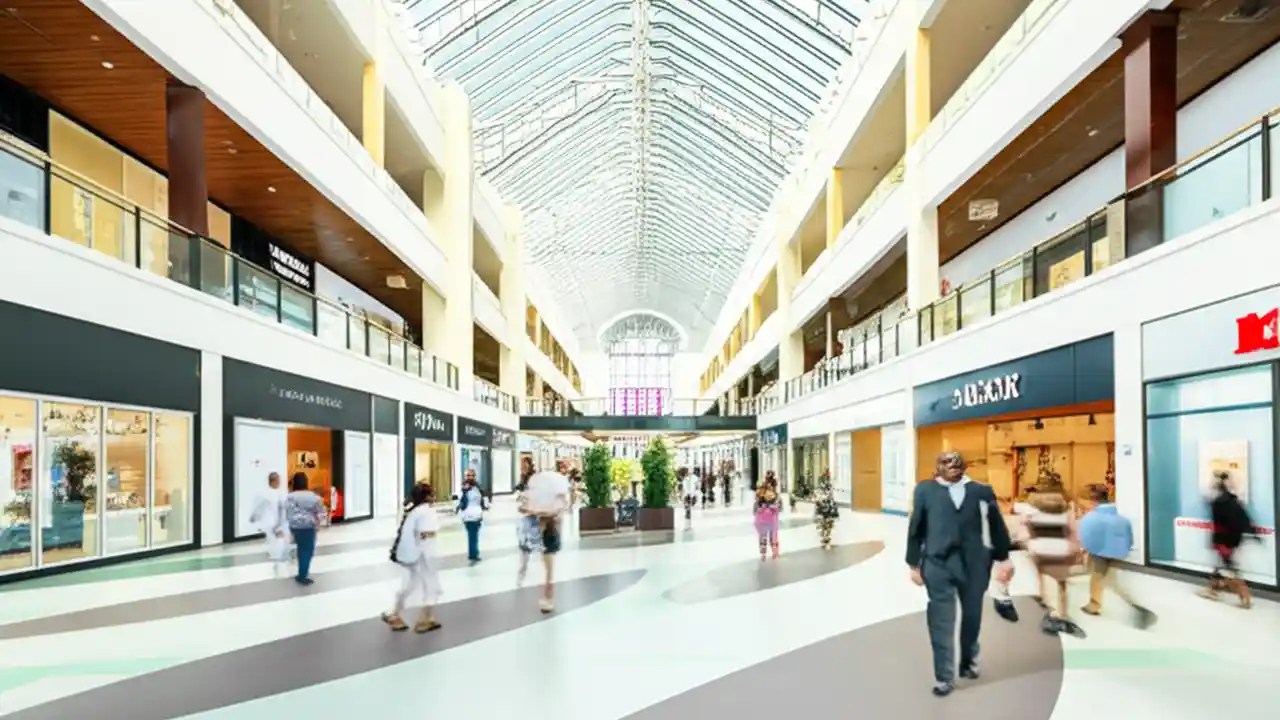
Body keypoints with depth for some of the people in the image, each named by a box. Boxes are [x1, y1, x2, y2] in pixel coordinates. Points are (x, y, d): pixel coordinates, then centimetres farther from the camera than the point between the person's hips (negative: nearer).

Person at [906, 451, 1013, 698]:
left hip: (974, 564, 2)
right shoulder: (926, 490, 5)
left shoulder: (981, 491, 8)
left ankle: (969, 662, 38)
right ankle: (944, 677, 7)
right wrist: (914, 564, 3)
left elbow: (997, 525, 8)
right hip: (938, 564, -2)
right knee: (941, 621, -1)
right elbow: (915, 528, 5)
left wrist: (1004, 559, 4)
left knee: (972, 617, 16)